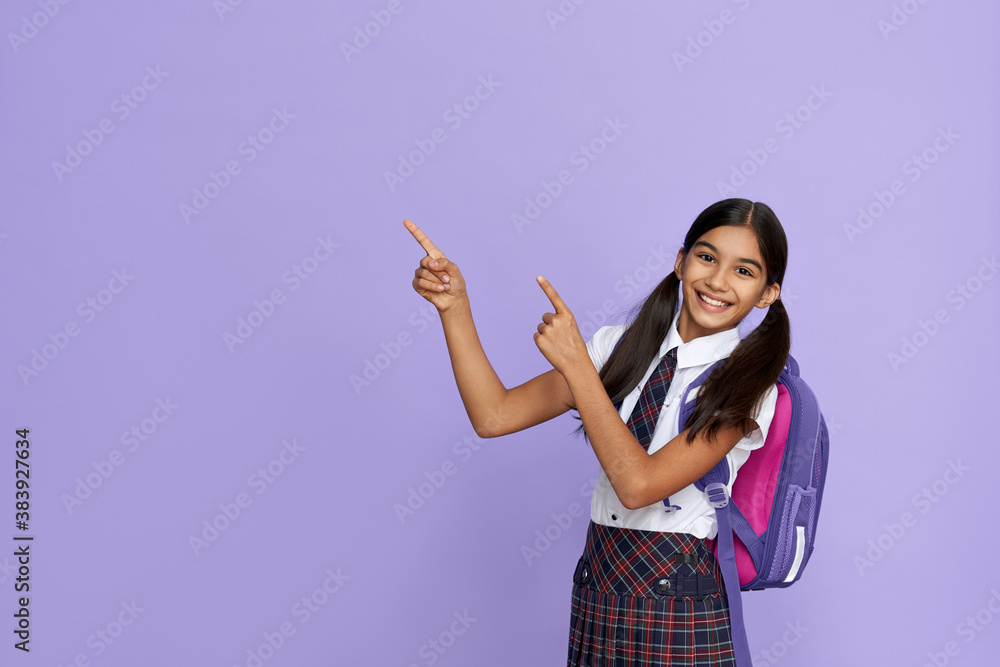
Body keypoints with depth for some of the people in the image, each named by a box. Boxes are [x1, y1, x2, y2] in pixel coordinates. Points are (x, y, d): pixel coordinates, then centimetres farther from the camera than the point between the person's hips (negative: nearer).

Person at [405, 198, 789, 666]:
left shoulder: (747, 388, -12)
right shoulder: (620, 346, 2)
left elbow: (638, 484, -23)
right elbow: (494, 417, -4)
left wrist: (576, 363, -22)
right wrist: (454, 308, -13)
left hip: (677, 610, -4)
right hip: (596, 588, 4)